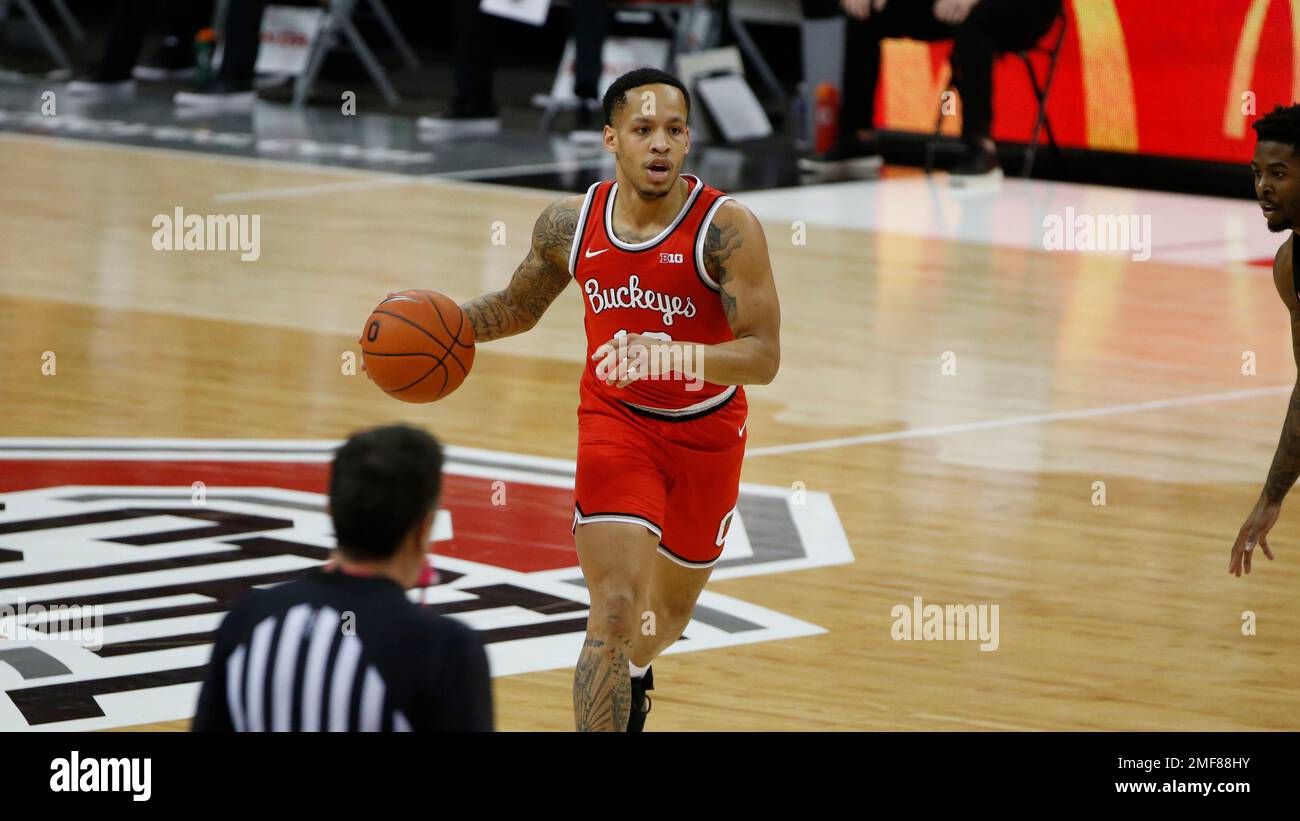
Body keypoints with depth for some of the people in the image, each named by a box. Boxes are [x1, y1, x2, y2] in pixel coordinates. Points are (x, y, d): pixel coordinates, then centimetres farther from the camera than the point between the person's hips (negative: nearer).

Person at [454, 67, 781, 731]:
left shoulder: (726, 227, -22)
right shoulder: (570, 224, -9)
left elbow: (763, 356, -26)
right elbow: (518, 307, 11)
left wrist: (673, 355, -43)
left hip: (707, 431, 0)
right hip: (615, 420, 0)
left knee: (671, 604, 22)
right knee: (613, 612, -17)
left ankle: (632, 678, 57)